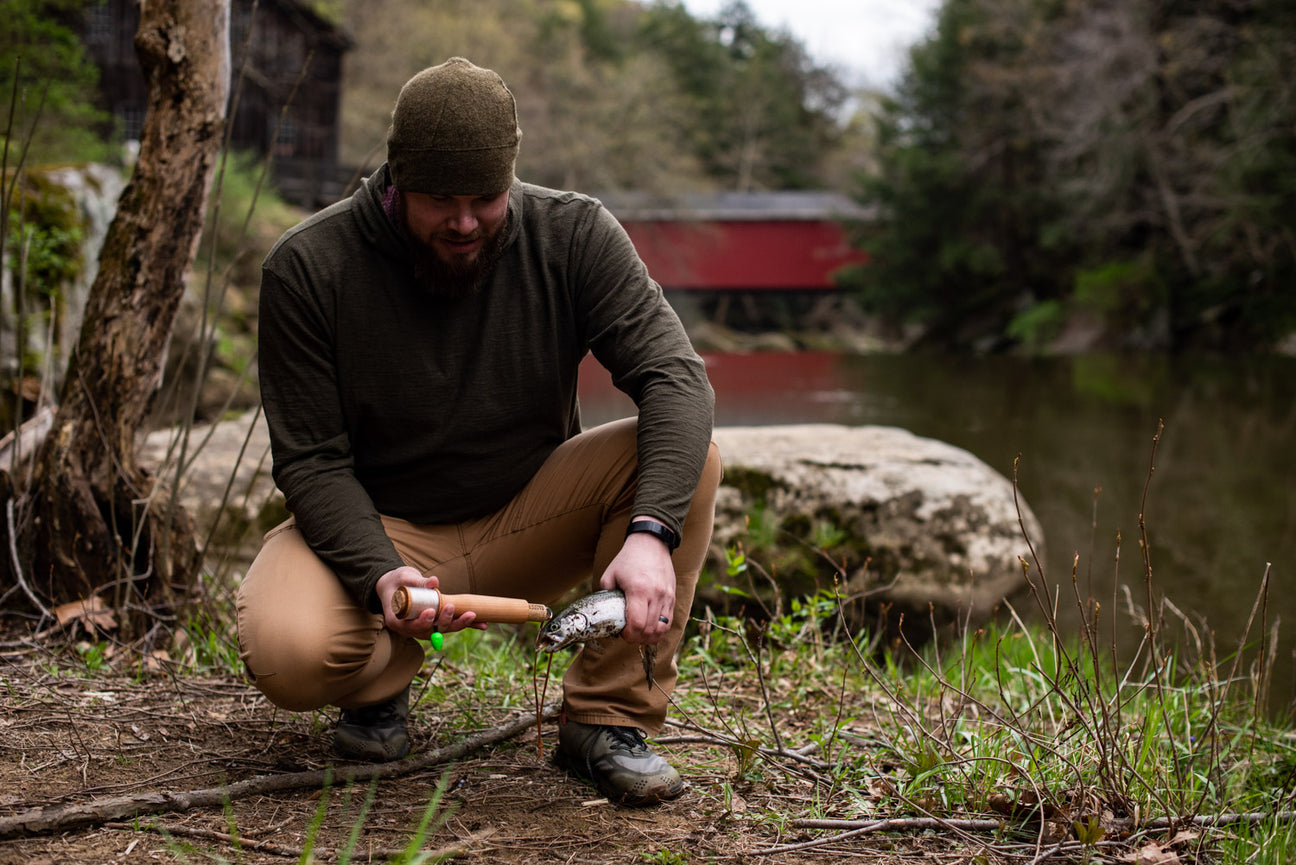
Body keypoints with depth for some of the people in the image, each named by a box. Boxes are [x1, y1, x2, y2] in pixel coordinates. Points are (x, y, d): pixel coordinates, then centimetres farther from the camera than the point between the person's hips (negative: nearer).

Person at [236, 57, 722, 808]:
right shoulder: (308, 268, -15)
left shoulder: (574, 235, -12)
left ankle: (610, 718, -12)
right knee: (288, 654, -34)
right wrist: (380, 575, -32)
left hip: (525, 521, 2)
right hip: (377, 528, -2)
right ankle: (383, 672, 6)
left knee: (690, 456, -24)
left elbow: (677, 378, -22)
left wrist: (651, 532, -39)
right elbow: (312, 460, -13)